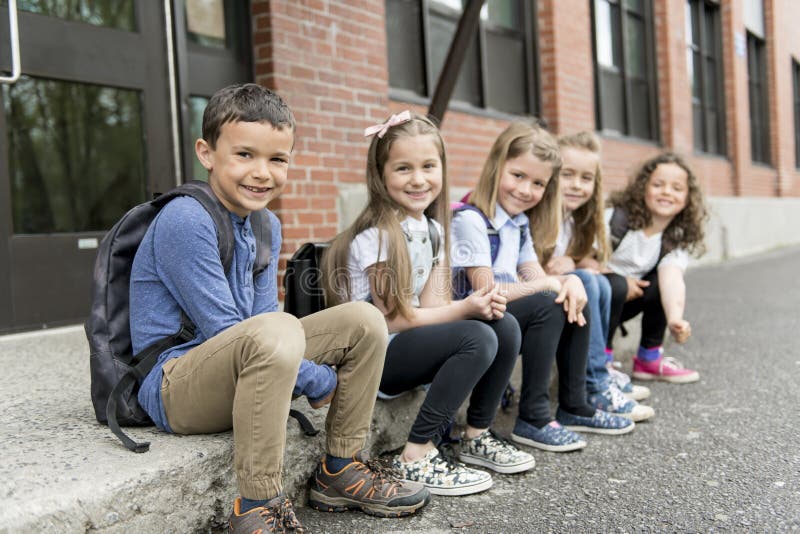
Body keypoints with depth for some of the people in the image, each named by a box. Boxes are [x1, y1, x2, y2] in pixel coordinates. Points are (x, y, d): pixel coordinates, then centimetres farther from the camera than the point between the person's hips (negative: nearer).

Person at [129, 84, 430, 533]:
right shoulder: (185, 220, -18)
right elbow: (223, 330, -21)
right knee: (275, 331, -38)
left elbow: (261, 315, 4)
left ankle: (341, 470, 9)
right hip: (172, 388, -8)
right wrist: (321, 382, -16)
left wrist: (292, 373, -17)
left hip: (236, 379, 8)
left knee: (364, 321, 0)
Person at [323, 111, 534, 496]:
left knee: (504, 327, -8)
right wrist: (466, 309, -18)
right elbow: (395, 319, -18)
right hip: (370, 356, -8)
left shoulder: (433, 229, 7)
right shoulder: (379, 235, -18)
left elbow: (432, 305, 1)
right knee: (477, 338, -25)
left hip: (409, 347, 8)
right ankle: (416, 459, -18)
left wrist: (481, 305, -17)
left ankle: (477, 436, 7)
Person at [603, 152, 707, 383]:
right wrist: (619, 280, -25)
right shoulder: (616, 219, -19)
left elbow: (671, 277, -24)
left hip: (622, 303, 5)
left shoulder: (677, 239, -6)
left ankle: (650, 357, 1)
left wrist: (675, 318, -43)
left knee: (662, 284, -15)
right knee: (615, 286, -32)